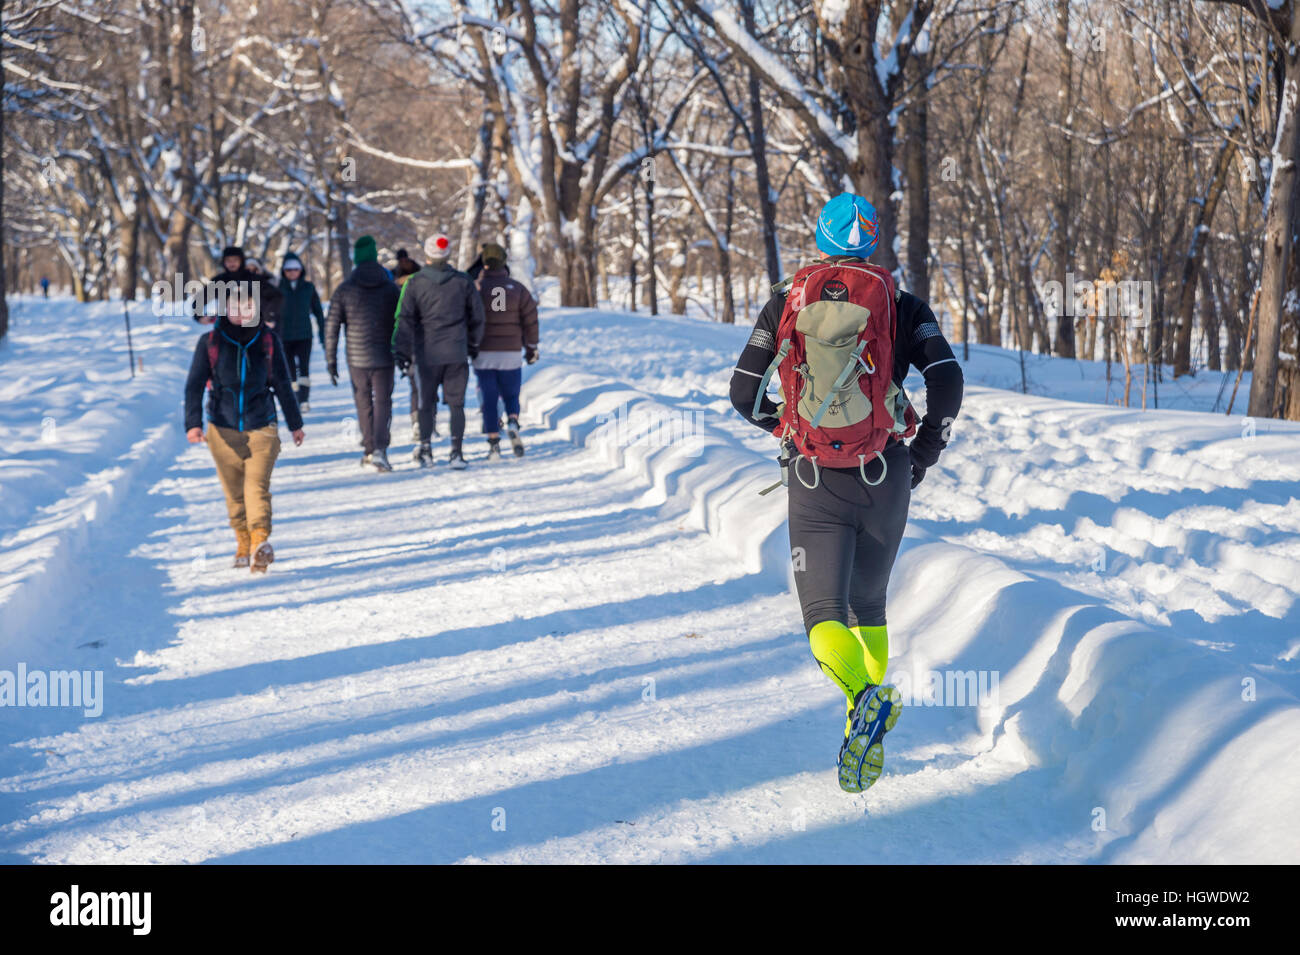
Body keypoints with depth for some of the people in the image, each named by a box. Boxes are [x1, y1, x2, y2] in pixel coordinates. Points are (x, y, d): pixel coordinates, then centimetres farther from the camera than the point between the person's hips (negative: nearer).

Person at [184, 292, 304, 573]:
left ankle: (261, 542, -27)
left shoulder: (269, 340, 2)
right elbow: (194, 385, -4)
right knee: (233, 491, 8)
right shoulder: (210, 342, -1)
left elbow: (283, 385, 13)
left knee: (258, 485, -17)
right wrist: (193, 423, -18)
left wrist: (295, 423, 20)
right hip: (223, 430, 1)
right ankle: (243, 543, 23)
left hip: (261, 427, -1)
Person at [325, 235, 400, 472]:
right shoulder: (391, 289, 1)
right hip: (384, 356, 0)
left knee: (363, 402, 14)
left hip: (357, 357, 0)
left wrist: (331, 361, 3)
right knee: (383, 402, 1)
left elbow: (331, 326, -2)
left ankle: (370, 450, 20)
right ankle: (380, 449, -17)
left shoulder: (344, 290, -1)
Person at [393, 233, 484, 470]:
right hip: (457, 353, 1)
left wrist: (402, 353, 0)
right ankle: (456, 453, 2)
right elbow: (476, 316, 9)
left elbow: (405, 319, -5)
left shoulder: (414, 284, -4)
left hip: (427, 354, -1)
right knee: (456, 404, 6)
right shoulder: (463, 282, 0)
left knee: (426, 404, 10)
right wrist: (473, 344, 22)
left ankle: (425, 452, 9)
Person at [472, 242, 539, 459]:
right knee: (511, 396, 15)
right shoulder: (517, 288, 2)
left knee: (489, 400, 5)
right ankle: (513, 423, -14)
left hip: (483, 354, -1)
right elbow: (531, 320, 3)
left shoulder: (476, 287, -4)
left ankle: (494, 443, 0)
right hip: (511, 353, 1)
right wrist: (531, 348, 14)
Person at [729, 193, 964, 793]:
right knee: (869, 602, 21)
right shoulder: (899, 303, 2)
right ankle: (868, 732, 14)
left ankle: (867, 695, -31)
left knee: (824, 614, -1)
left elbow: (743, 394, 3)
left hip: (814, 482, -1)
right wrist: (924, 452, 6)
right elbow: (947, 380, -9)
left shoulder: (786, 301, 5)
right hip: (884, 479, 1)